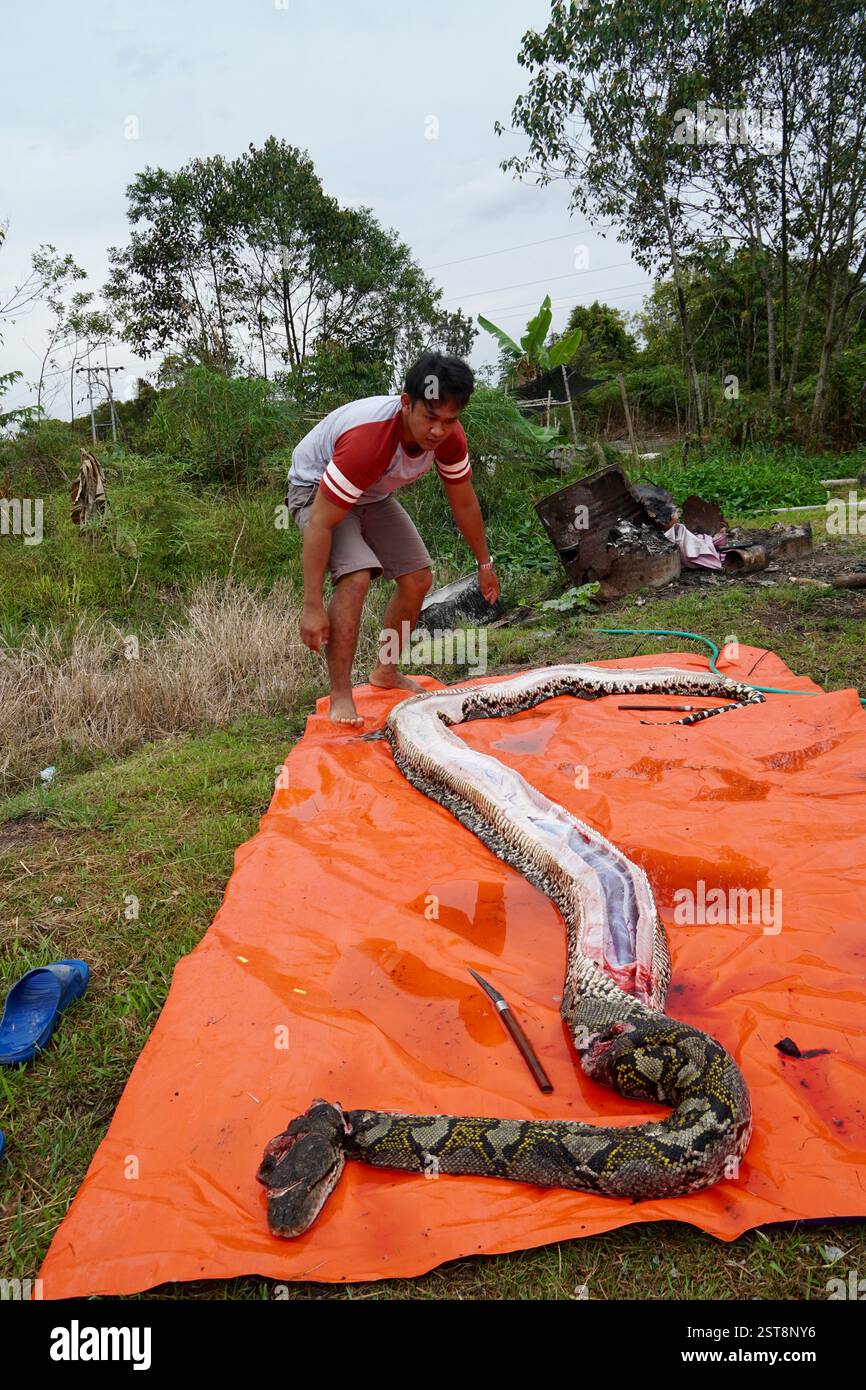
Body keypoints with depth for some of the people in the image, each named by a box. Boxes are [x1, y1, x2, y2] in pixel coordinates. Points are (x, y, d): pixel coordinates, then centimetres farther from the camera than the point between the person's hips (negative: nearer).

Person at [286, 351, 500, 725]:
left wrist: (484, 562, 7)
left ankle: (385, 671, 23)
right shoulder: (366, 440, -41)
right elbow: (320, 523, -38)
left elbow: (463, 501, -2)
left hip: (373, 494, 7)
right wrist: (312, 607, -38)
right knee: (356, 577, -29)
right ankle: (340, 698, -21)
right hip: (316, 490, -7)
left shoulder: (448, 435, -21)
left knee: (418, 579, 3)